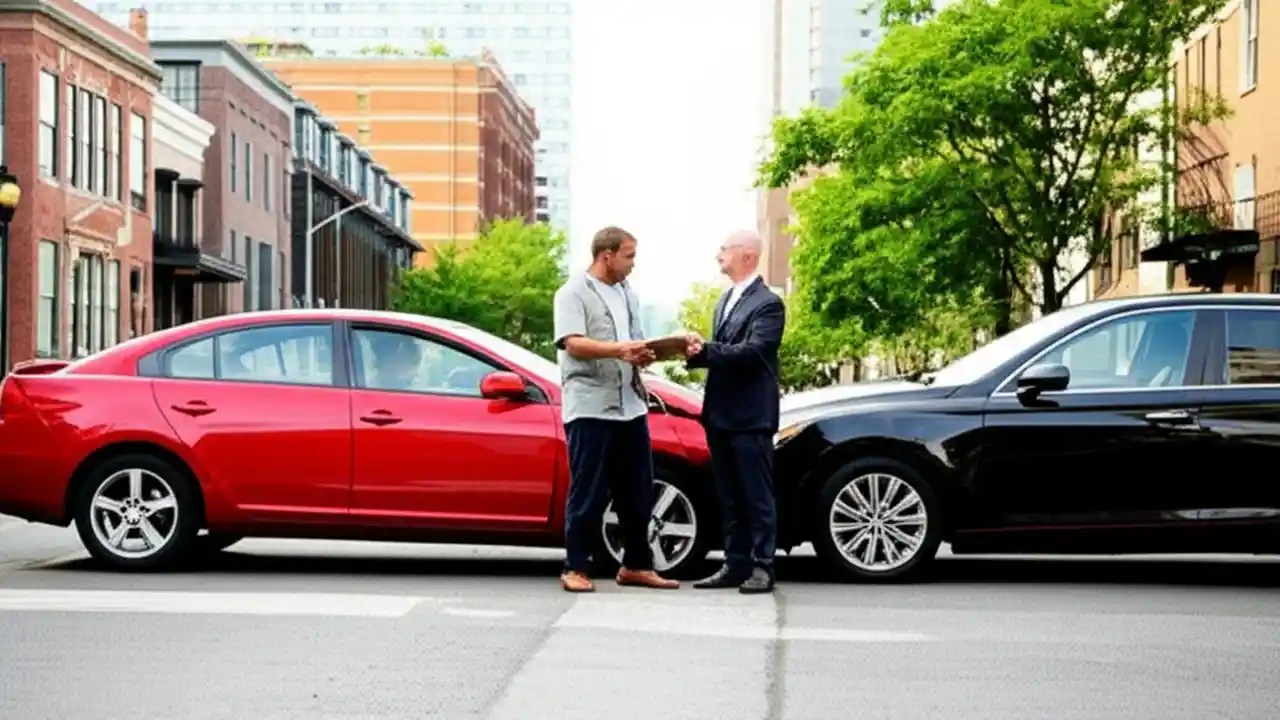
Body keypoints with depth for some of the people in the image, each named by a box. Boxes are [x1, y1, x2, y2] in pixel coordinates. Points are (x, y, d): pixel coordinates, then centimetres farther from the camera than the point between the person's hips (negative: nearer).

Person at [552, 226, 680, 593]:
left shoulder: (627, 295, 20)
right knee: (588, 493, -5)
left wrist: (644, 356, 0)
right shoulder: (574, 292, -3)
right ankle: (575, 568, 2)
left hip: (630, 405, 7)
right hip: (590, 407, -7)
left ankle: (636, 565, 17)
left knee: (638, 492, 9)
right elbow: (573, 344, -15)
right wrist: (618, 350, -29)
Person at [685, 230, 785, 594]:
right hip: (720, 414, 8)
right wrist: (697, 352, -2)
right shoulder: (726, 301, 19)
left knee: (757, 495, -4)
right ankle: (735, 564, 16)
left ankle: (762, 567, -1)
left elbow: (751, 352, -19)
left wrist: (706, 349, -23)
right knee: (729, 496, 10)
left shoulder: (767, 304, -8)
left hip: (750, 416, -8)